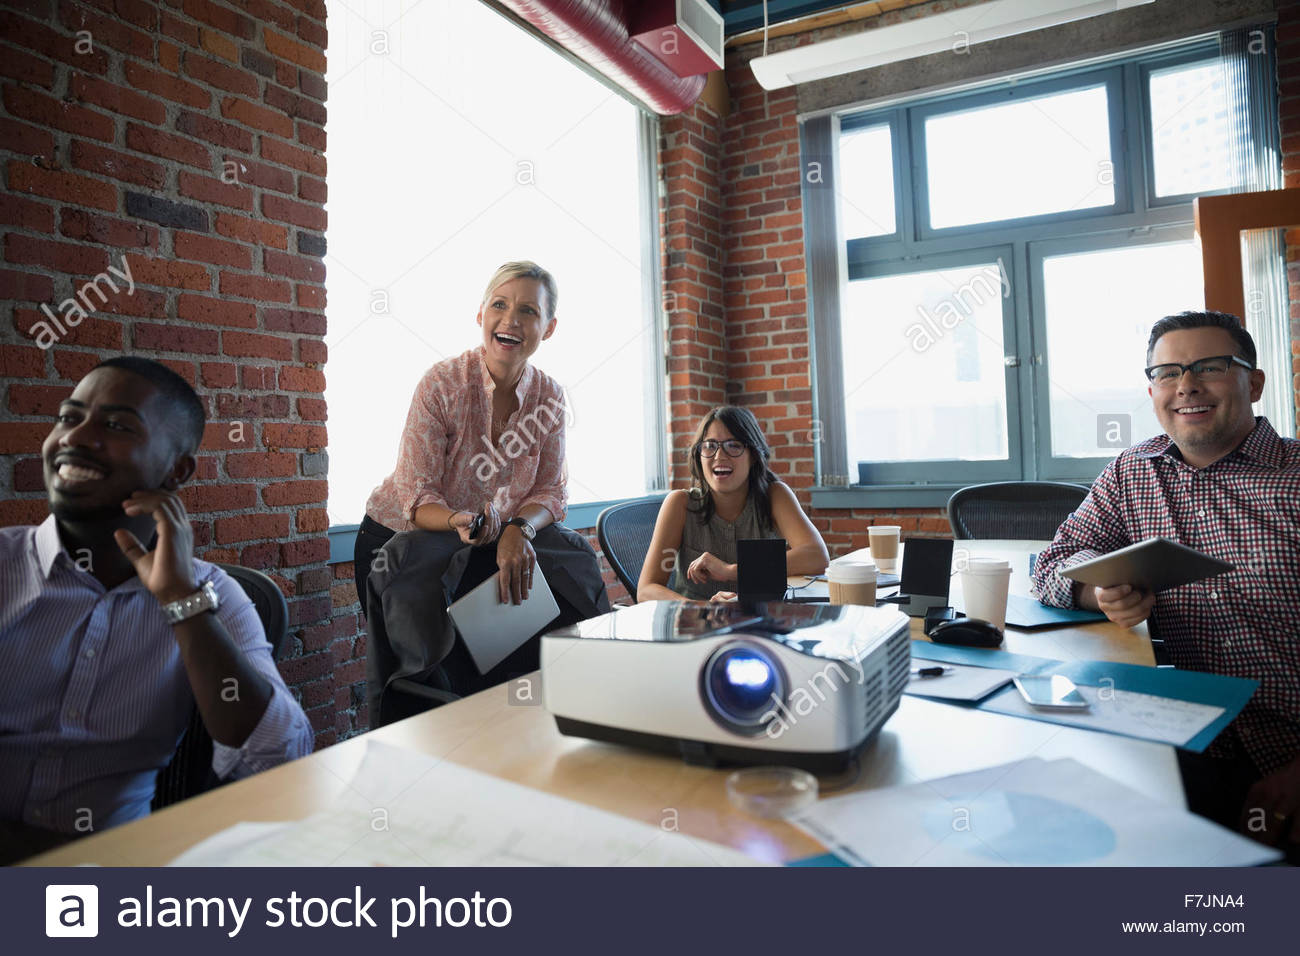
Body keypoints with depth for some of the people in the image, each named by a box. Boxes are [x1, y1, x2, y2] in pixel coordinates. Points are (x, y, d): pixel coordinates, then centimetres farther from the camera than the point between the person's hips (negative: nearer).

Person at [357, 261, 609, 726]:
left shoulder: (549, 397, -8)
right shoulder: (442, 384, -21)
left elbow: (550, 492, -7)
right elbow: (417, 497, -21)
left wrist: (518, 530, -29)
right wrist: (458, 522, -43)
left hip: (492, 542, 4)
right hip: (402, 537, -4)